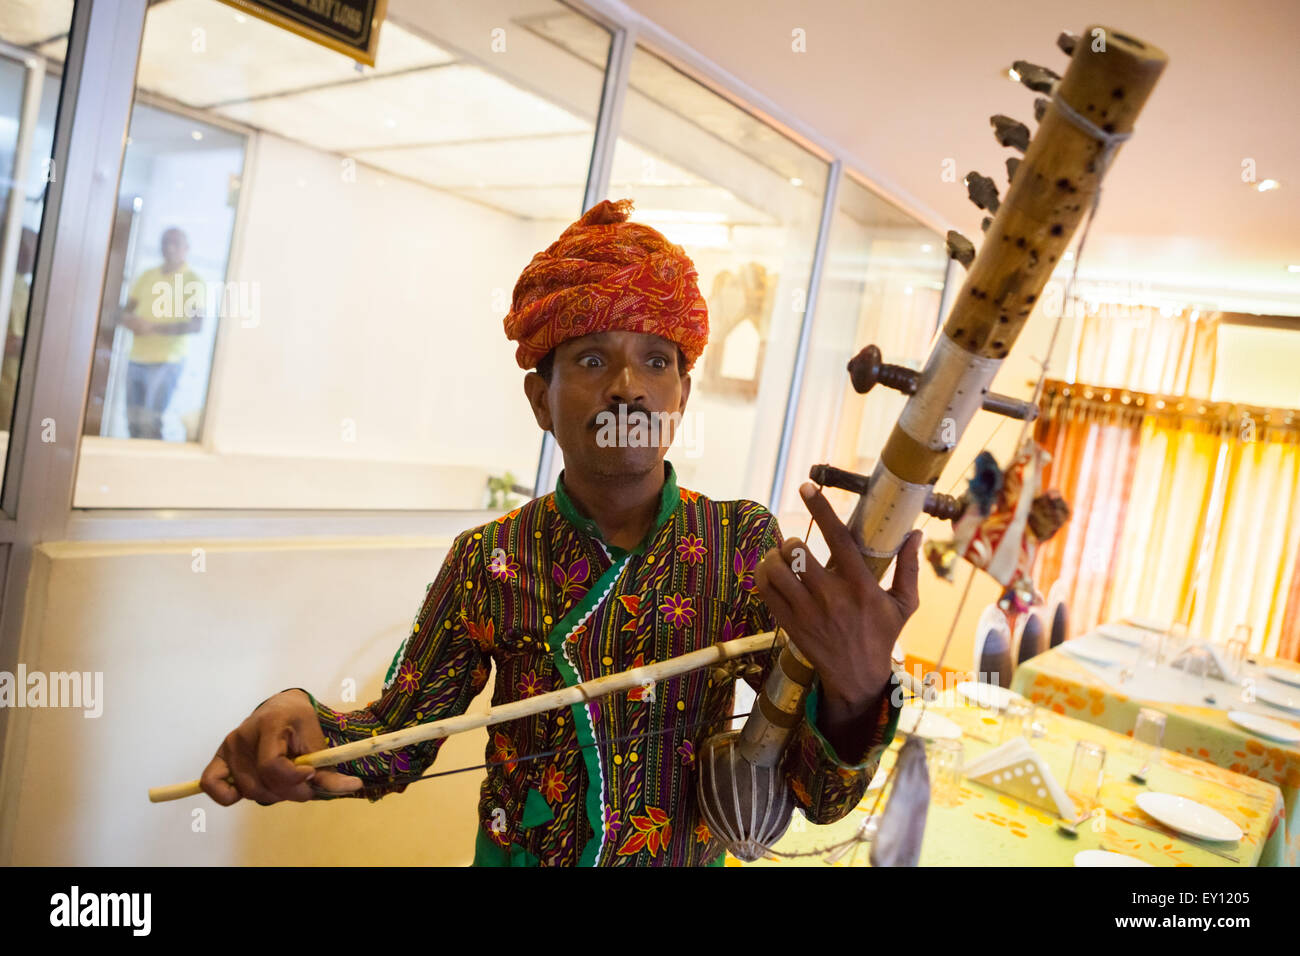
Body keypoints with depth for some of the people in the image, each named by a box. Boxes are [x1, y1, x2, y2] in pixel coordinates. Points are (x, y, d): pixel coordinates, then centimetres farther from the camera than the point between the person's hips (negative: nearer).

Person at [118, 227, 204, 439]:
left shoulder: (192, 280, -2)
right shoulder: (147, 276, 15)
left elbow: (196, 324, -12)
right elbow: (125, 312, 17)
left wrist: (154, 327, -21)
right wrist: (128, 319, -8)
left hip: (166, 360, -5)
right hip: (137, 359, 6)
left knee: (150, 424, -12)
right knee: (133, 423, 5)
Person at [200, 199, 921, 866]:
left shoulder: (747, 544, -15)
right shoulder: (486, 562, -14)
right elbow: (396, 739, -6)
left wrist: (855, 691, -42)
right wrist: (301, 723, -28)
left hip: (686, 856, 0)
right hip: (516, 851, 1)